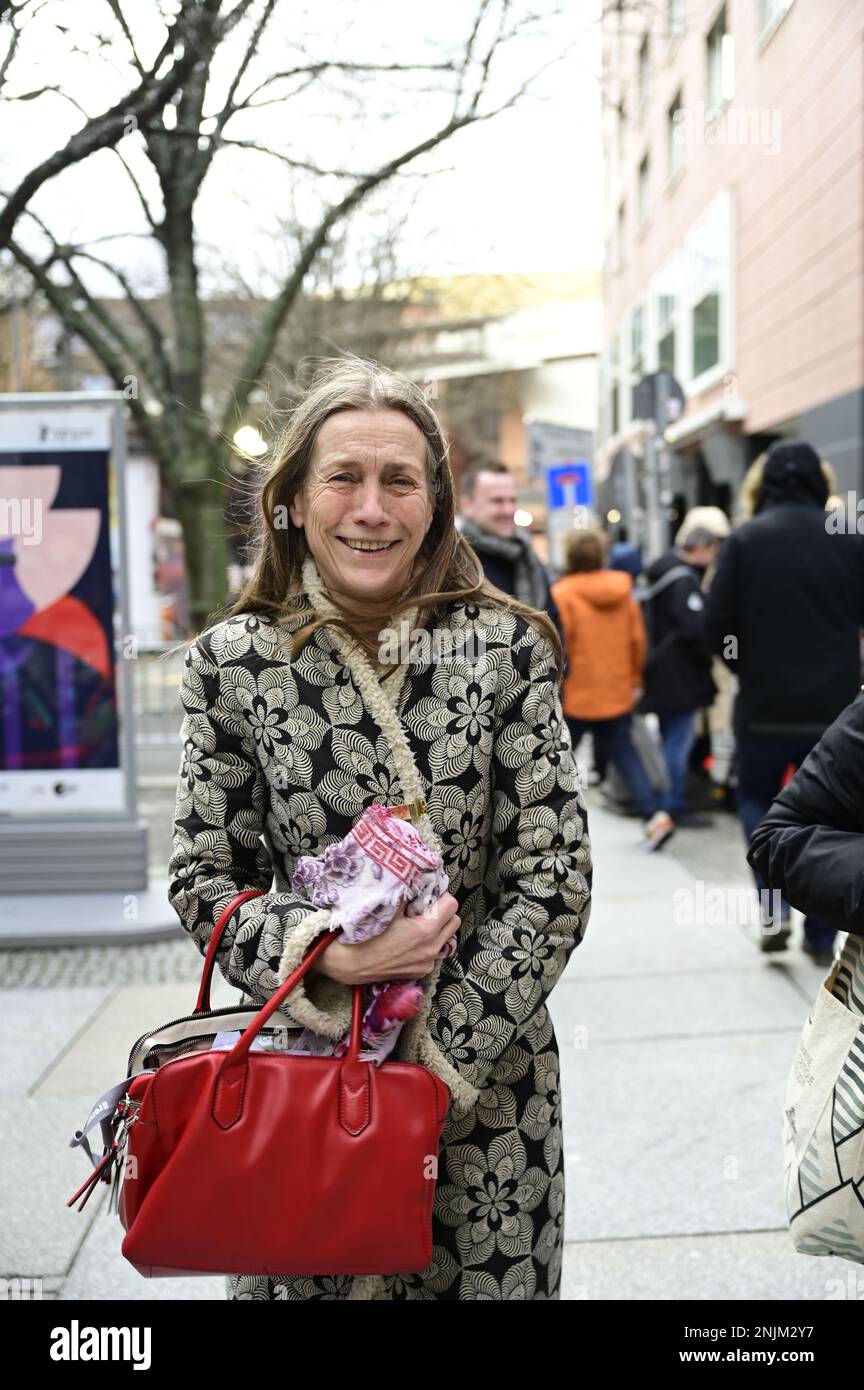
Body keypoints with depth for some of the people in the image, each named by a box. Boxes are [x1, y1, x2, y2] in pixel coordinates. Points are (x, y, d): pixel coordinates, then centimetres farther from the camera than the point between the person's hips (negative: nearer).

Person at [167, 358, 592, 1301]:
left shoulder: (507, 649, -4)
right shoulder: (233, 661, -2)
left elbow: (554, 876, -6)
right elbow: (203, 881, 0)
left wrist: (444, 1054, -12)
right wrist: (330, 952, -18)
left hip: (486, 1083, 0)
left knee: (490, 1276, 10)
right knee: (302, 1276, 12)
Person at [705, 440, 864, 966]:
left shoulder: (745, 539, -7)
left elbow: (718, 626, -8)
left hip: (766, 704, -1)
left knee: (757, 798, 19)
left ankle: (774, 908, 2)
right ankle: (822, 936, 14)